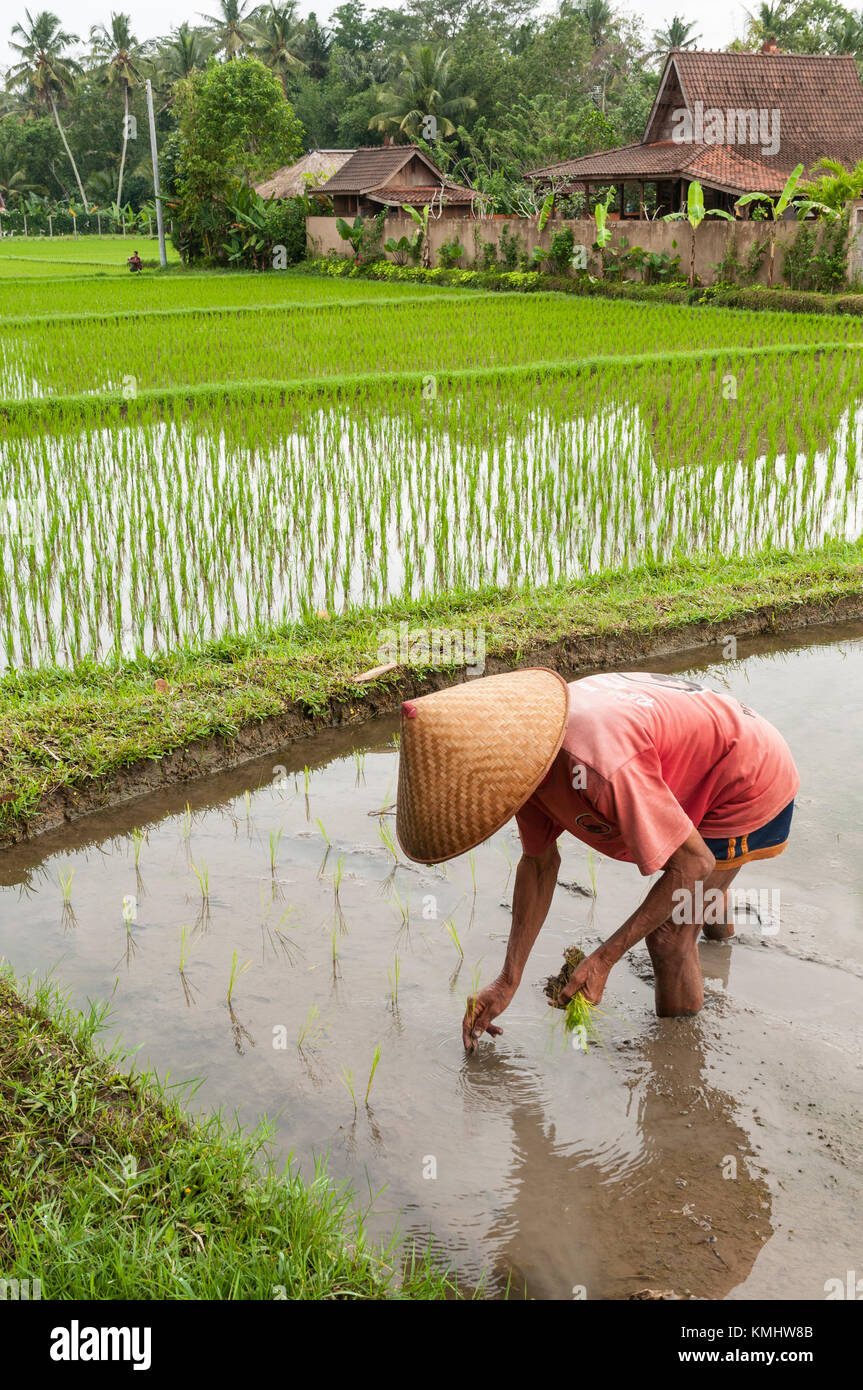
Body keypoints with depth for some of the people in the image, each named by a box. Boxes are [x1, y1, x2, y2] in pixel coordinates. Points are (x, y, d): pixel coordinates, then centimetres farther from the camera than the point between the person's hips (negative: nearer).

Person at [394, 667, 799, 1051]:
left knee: (667, 934, -9)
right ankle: (717, 921, 68)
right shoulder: (527, 757, -15)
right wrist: (507, 983, -2)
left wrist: (604, 958, -28)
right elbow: (539, 863, -2)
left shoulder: (602, 767, -44)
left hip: (750, 793, -9)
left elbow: (695, 862, -32)